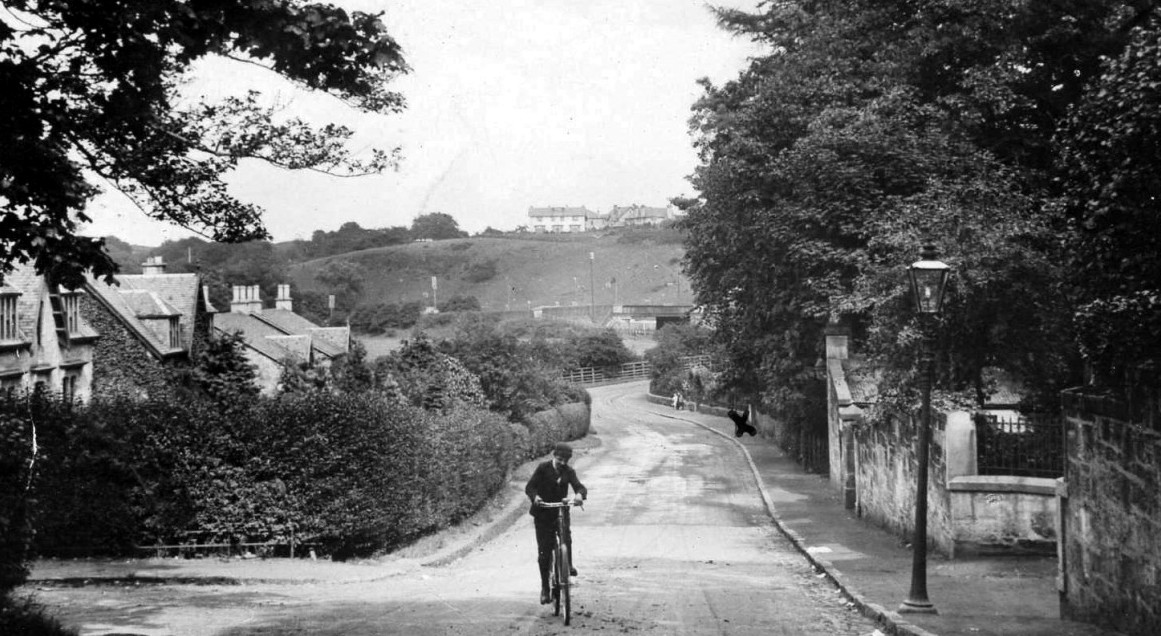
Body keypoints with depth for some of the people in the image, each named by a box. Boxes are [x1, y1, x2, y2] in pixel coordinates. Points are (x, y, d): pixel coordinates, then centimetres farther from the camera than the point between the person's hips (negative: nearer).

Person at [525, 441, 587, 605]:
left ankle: (568, 565, -2)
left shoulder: (568, 472, 1)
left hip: (561, 511, 2)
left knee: (566, 536, -28)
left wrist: (580, 494, -36)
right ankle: (544, 588, 9)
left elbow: (579, 486, -12)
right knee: (544, 552, -1)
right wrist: (535, 497, -34)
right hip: (543, 513, -2)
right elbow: (530, 486, -12)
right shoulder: (543, 468, -6)